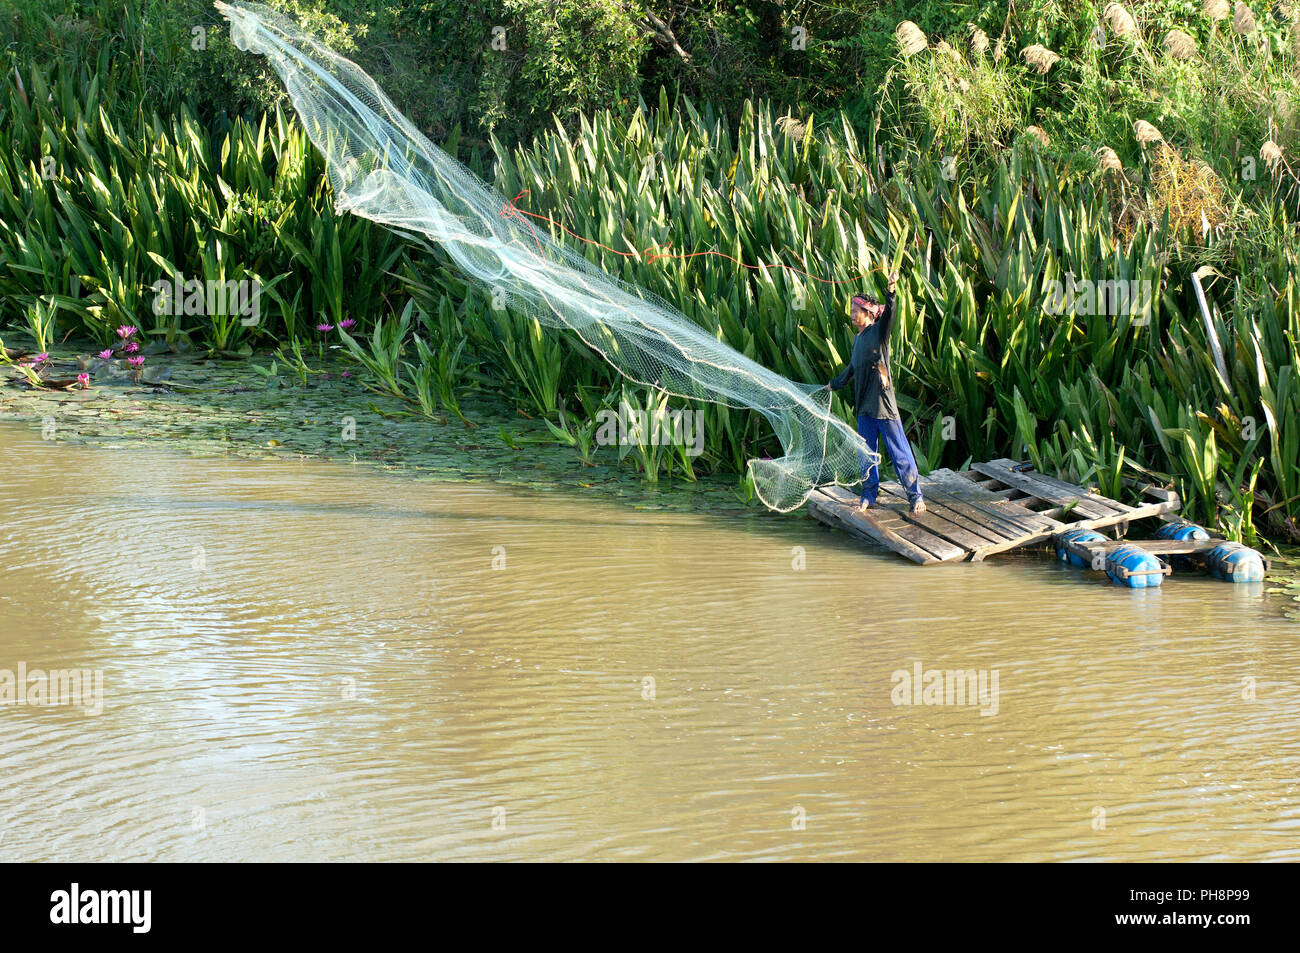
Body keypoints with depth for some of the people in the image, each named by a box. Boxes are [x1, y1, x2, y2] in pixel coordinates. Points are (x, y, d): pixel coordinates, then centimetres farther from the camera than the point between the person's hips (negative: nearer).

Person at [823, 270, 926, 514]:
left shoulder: (880, 331, -6)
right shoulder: (858, 338, 15)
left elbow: (889, 316, -28)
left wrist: (891, 292, -45)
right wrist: (833, 385, 41)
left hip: (883, 402, -7)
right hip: (864, 404, 7)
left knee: (899, 451, -2)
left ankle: (915, 495, 4)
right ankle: (869, 495, 19)